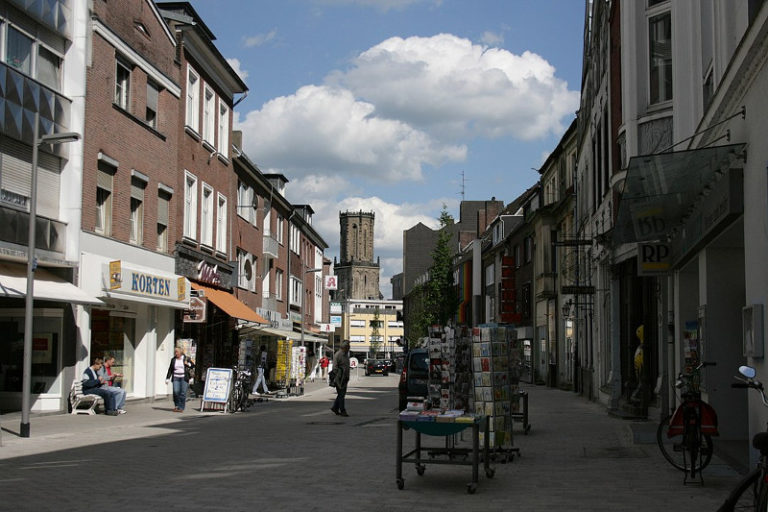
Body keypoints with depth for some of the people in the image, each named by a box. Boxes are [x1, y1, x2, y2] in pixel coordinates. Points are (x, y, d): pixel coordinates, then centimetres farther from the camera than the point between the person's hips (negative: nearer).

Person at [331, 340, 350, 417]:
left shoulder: (346, 354, 14)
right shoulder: (338, 355, -13)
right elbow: (335, 367, -16)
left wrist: (347, 377, 22)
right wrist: (336, 379, -20)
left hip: (345, 378, 9)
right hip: (339, 378, -9)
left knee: (342, 393, 11)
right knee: (341, 394, -6)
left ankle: (335, 408, 22)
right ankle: (342, 411, -3)